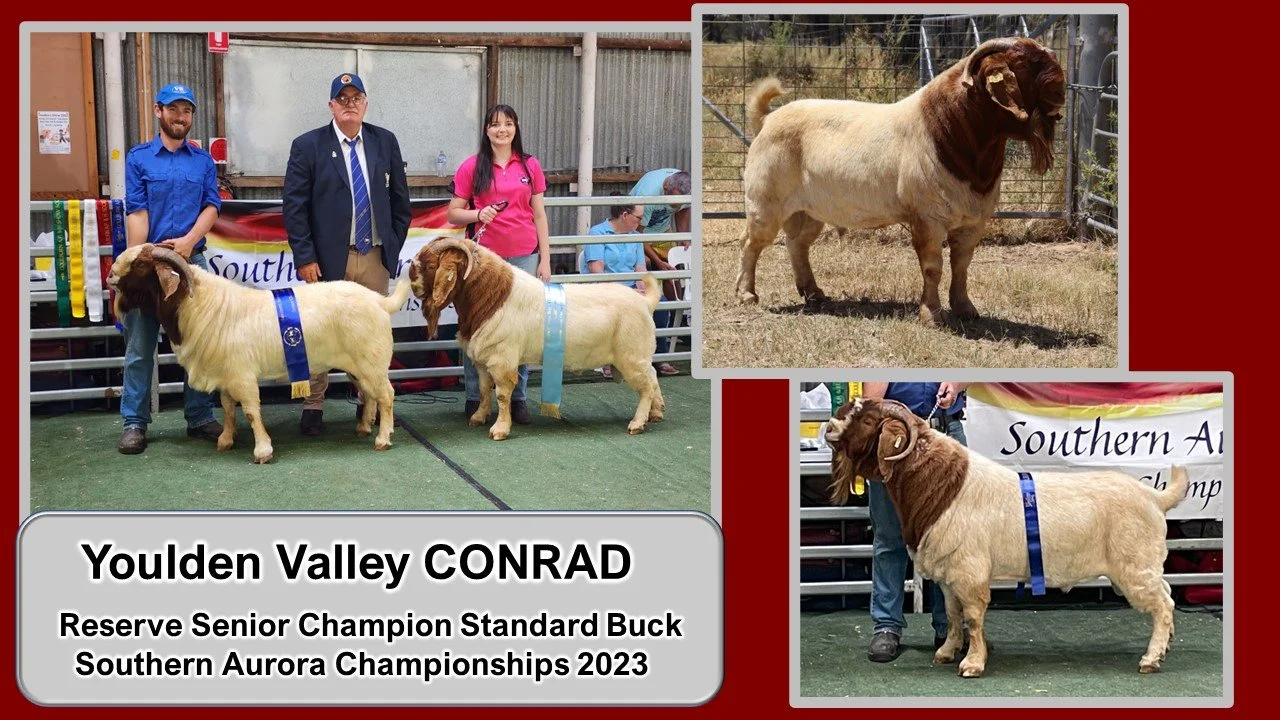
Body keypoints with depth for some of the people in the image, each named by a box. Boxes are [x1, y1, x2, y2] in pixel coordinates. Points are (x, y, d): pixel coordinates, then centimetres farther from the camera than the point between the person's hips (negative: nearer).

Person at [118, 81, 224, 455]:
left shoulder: (204, 161, 11)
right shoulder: (138, 158, 3)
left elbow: (212, 206, 3)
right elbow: (136, 213, -4)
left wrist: (189, 240, -14)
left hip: (192, 259, 2)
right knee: (140, 347, 0)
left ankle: (200, 417, 12)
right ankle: (134, 423, 5)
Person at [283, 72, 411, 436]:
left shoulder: (385, 142, 8)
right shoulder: (308, 145, -2)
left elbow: (400, 200, 13)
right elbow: (294, 207, -5)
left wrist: (394, 245, 6)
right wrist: (304, 257, -11)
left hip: (375, 257, 3)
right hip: (328, 258, -3)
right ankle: (313, 408, 8)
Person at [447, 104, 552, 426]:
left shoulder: (530, 166, 9)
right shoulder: (471, 167, 3)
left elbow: (539, 215, 11)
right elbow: (453, 214, 5)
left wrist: (545, 259, 8)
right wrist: (479, 213, -15)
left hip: (524, 256, 2)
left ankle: (517, 398, 10)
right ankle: (474, 398, 8)